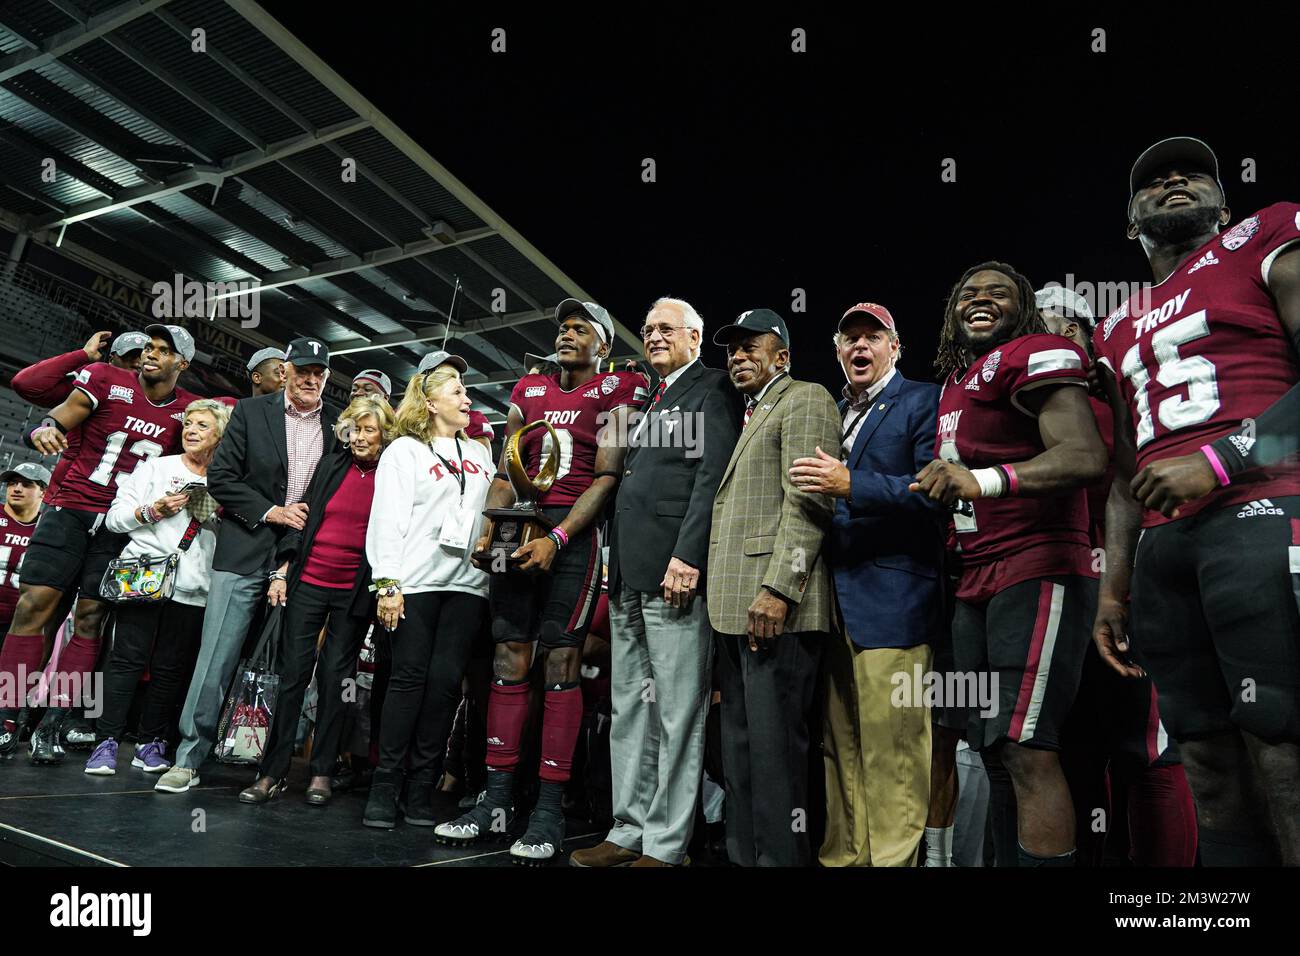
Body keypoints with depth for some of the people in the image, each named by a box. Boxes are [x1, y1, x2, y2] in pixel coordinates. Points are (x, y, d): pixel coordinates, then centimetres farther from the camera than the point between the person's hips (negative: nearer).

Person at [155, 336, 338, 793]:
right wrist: (271, 512, -8)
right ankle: (187, 759, 9)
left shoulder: (338, 425, 6)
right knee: (215, 659, -1)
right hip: (245, 553, -1)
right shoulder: (251, 412, 4)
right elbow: (221, 477, 0)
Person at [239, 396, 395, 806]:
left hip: (354, 592, -2)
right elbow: (304, 517, 8)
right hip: (308, 582, 3)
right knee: (292, 674, 4)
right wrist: (282, 572, 4)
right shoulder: (332, 463, 6)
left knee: (335, 677, 5)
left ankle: (322, 772, 16)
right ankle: (273, 772, 13)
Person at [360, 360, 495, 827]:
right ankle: (385, 785, 6)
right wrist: (388, 584, -10)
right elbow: (387, 519, -3)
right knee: (409, 676, -4)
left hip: (467, 582, 4)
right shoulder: (404, 450, 6)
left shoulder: (479, 453, 21)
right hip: (416, 580, -4)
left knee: (446, 680, -1)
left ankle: (421, 787, 7)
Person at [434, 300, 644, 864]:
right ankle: (496, 798, 12)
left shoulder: (613, 391, 2)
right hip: (521, 529, 5)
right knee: (509, 659, 4)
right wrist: (490, 530, 1)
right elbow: (507, 472, 16)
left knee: (560, 664, -5)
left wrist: (557, 538, -16)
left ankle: (549, 808, 2)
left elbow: (607, 476, -7)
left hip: (574, 533, -5)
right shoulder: (528, 390, 18)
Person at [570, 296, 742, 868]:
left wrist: (687, 556, -21)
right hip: (629, 574, 9)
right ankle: (629, 831, 24)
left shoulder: (712, 389, 0)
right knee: (628, 707, 13)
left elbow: (712, 476, -12)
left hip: (674, 570, -9)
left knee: (677, 711, -2)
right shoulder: (652, 399, 24)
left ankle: (666, 846, 8)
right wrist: (617, 566, 15)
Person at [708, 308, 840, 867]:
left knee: (773, 746, -7)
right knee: (740, 745, 15)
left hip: (776, 608, -10)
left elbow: (809, 501, -15)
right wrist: (723, 601, 15)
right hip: (736, 609, 10)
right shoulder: (749, 417, 24)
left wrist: (778, 589, -24)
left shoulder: (804, 400, -2)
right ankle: (744, 854, 27)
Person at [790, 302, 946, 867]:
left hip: (891, 601, -6)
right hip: (833, 600, 7)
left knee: (890, 750, -5)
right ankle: (842, 855, 22)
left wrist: (852, 485, -19)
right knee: (840, 747, 12)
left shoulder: (922, 401, 2)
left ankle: (893, 857, 6)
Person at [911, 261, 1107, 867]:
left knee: (1026, 749, -13)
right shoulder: (955, 382, 21)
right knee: (995, 751, 8)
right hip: (976, 585, 8)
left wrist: (982, 480, -32)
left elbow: (1085, 457, -21)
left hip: (1037, 572, -8)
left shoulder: (1034, 356, -5)